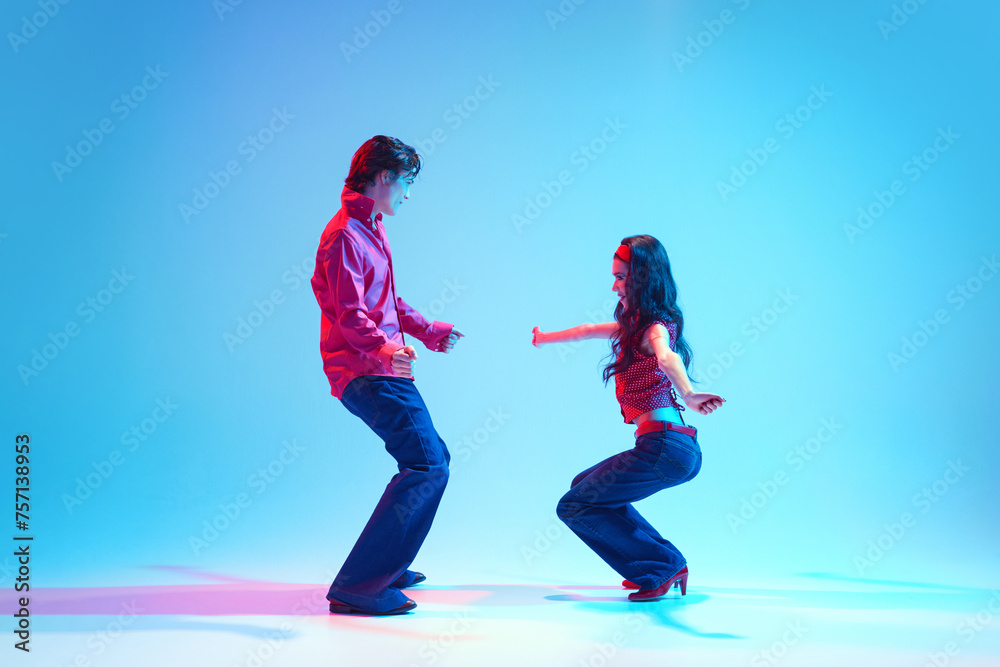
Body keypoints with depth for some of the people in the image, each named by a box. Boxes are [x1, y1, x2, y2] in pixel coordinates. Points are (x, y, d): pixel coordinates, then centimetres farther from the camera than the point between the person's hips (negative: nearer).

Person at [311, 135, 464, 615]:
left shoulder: (371, 230, 19)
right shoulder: (345, 235, -13)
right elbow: (350, 314, -25)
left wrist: (429, 331, 35)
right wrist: (385, 349, -42)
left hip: (385, 371, 11)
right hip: (366, 374, -11)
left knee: (433, 458, 20)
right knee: (426, 466, -18)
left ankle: (387, 567, 29)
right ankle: (356, 588, -15)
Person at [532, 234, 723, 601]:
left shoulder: (656, 326, -12)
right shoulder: (637, 323, 17)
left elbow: (667, 358, -35)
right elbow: (590, 330, 34)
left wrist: (687, 395, -56)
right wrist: (546, 337, 49)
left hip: (664, 446, -10)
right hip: (678, 446, 10)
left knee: (574, 507, -4)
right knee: (585, 485, 26)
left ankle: (662, 568, -2)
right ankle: (664, 561, 18)